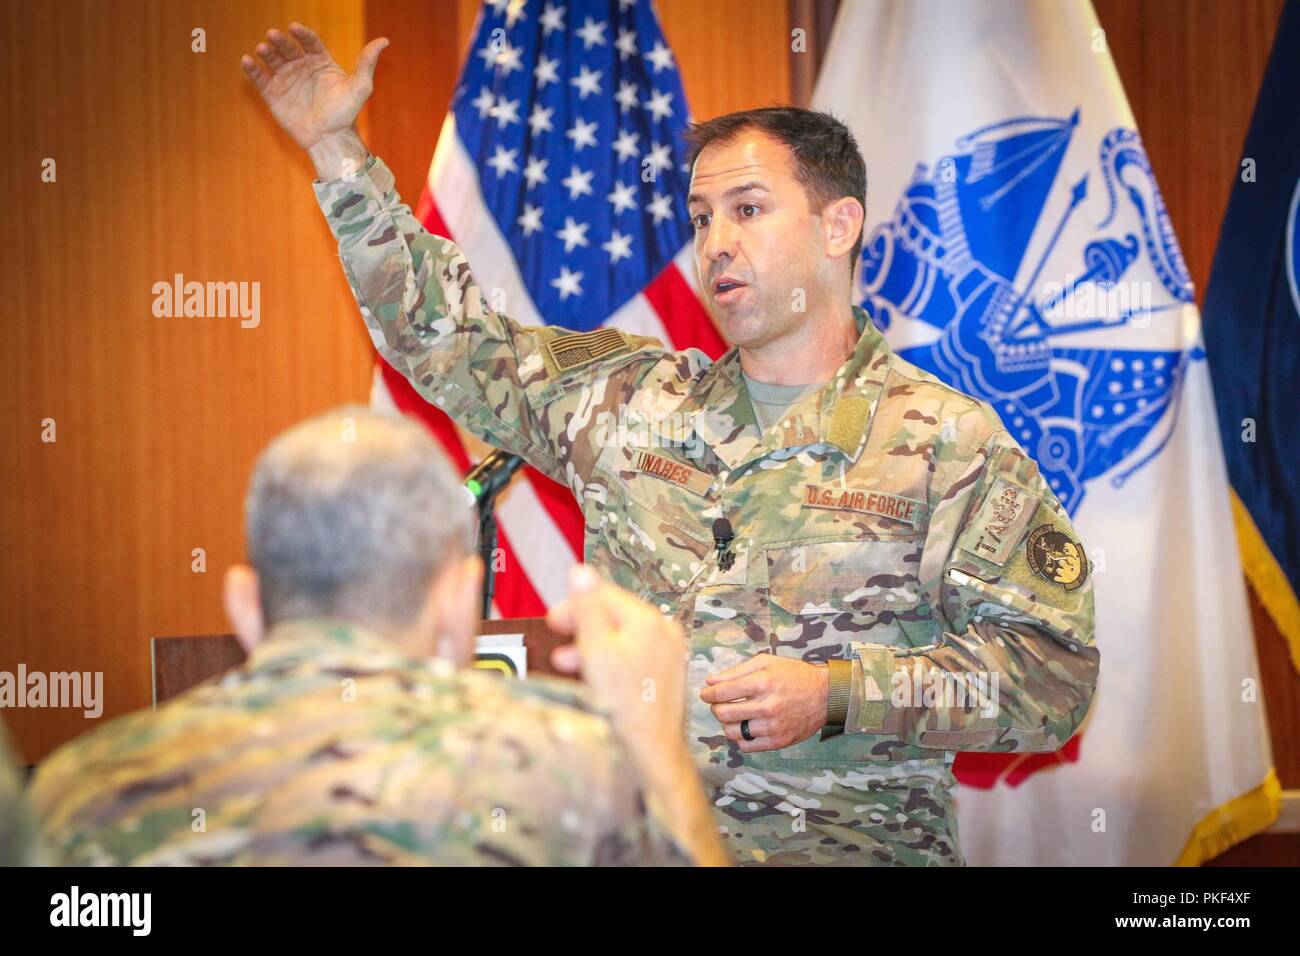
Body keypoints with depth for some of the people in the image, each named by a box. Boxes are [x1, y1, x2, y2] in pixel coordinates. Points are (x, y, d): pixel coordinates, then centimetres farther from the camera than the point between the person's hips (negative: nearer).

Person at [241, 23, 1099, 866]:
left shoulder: (946, 439, 1)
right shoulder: (633, 398, 15)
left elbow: (1056, 670, -3)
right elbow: (449, 338, 22)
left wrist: (836, 697, -13)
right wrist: (337, 149, 17)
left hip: (849, 830, -4)